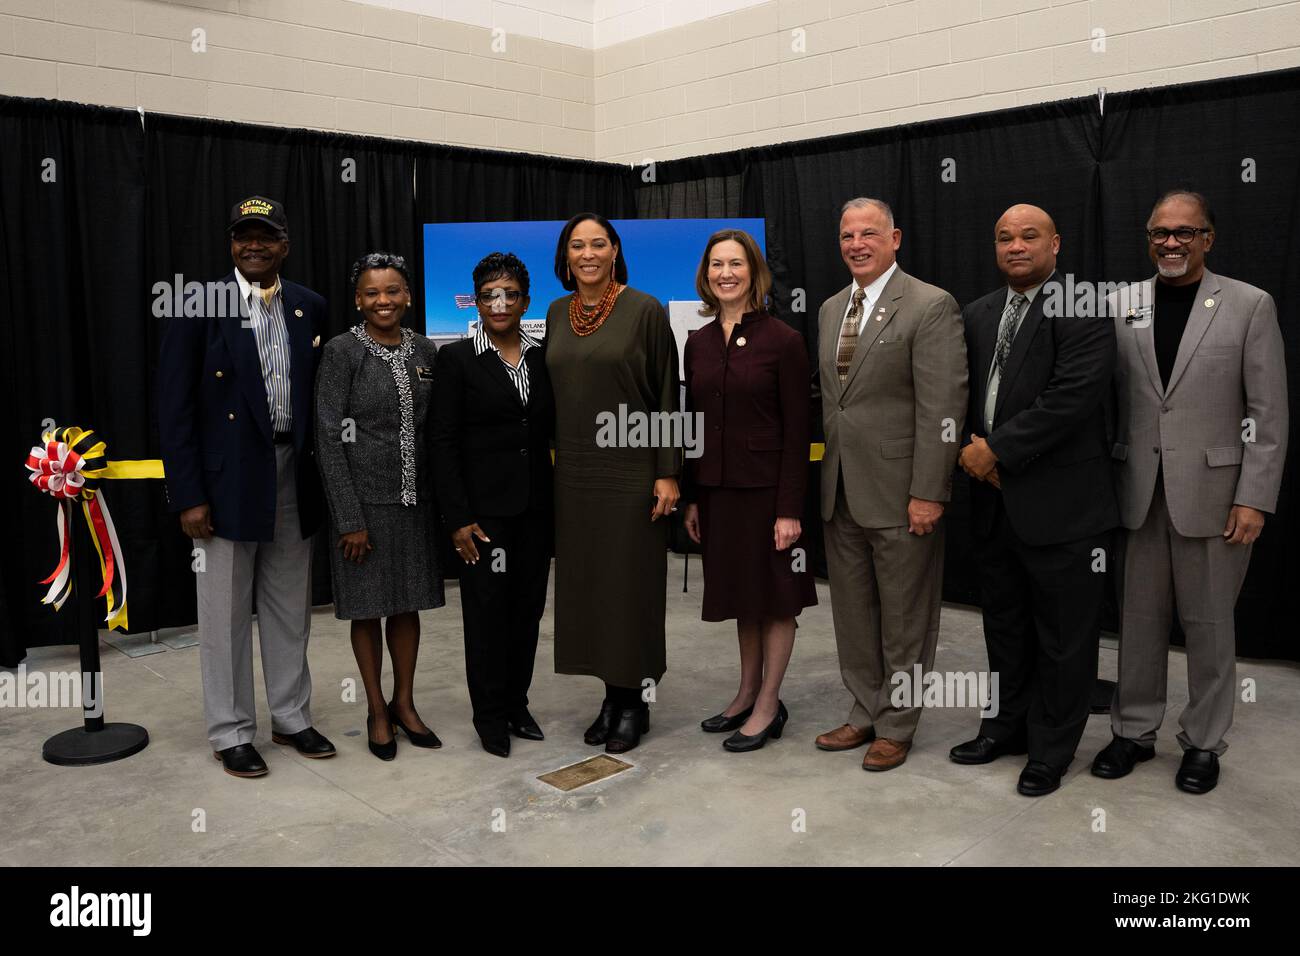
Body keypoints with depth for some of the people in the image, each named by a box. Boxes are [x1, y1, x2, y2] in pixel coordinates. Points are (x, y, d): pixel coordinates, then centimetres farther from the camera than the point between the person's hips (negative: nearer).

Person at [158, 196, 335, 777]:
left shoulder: (310, 308, 6)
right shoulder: (199, 308, -6)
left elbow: (320, 396, 9)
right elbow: (174, 408, -7)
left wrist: (322, 477, 3)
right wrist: (188, 496, -12)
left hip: (294, 480, 4)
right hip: (227, 482, -3)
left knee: (290, 610, 14)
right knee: (226, 615, 7)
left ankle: (291, 718, 29)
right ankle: (231, 734, 21)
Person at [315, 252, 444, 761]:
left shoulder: (423, 350, 5)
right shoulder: (341, 351, -9)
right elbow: (329, 437, -11)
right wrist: (348, 518, -14)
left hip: (416, 498, 4)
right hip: (364, 499, -4)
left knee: (408, 604, 13)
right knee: (368, 608, 8)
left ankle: (404, 703, 29)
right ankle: (377, 710, 24)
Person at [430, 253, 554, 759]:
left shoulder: (544, 358, 8)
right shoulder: (456, 358, -4)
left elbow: (555, 432, 11)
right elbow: (443, 444, -7)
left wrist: (560, 504, 4)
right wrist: (458, 518, -13)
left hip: (536, 506, 4)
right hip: (484, 504, -4)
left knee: (528, 606, 10)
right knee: (486, 608, 3)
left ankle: (516, 704, 26)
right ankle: (490, 716, 18)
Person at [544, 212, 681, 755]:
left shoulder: (645, 311, -7)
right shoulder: (557, 313, 8)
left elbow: (667, 396, -8)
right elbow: (552, 391, 14)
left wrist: (667, 472, -12)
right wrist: (550, 461, 10)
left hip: (630, 470, -5)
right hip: (574, 472, 5)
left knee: (631, 583, 3)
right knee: (586, 583, 10)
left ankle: (635, 699, 18)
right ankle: (612, 695, 24)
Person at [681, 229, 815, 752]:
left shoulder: (783, 340, -9)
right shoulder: (698, 342, 6)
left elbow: (796, 430, -11)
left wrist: (790, 508, -15)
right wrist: (690, 497, 8)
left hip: (766, 488, -5)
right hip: (717, 488, 5)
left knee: (775, 597, 7)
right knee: (741, 593, 17)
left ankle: (767, 707, 18)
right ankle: (747, 694, 31)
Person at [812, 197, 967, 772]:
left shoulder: (930, 307, -10)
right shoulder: (830, 309, 13)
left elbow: (941, 407, -15)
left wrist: (928, 493, -19)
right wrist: (823, 474, 12)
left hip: (899, 492, -7)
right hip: (841, 491, 7)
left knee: (904, 617, 7)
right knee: (852, 612, 15)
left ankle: (896, 726, 22)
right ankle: (864, 713, 31)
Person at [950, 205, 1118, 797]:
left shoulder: (1083, 310, -10)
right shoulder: (978, 315, 12)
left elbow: (1072, 396, -20)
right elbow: (960, 393, 12)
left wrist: (998, 451, -17)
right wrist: (971, 451, -6)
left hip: (1061, 504, -6)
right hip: (995, 500, 6)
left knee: (1063, 636, 6)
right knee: (1004, 625, 19)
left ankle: (1051, 749, 22)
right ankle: (1007, 726, 36)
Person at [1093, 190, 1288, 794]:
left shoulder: (1249, 306, -1)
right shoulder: (1121, 304, 5)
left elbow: (1269, 414, -3)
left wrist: (1254, 498, -9)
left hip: (1211, 492, -2)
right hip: (1139, 492, 2)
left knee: (1208, 623, 8)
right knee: (1139, 617, 11)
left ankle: (1204, 742, 24)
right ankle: (1134, 730, 26)